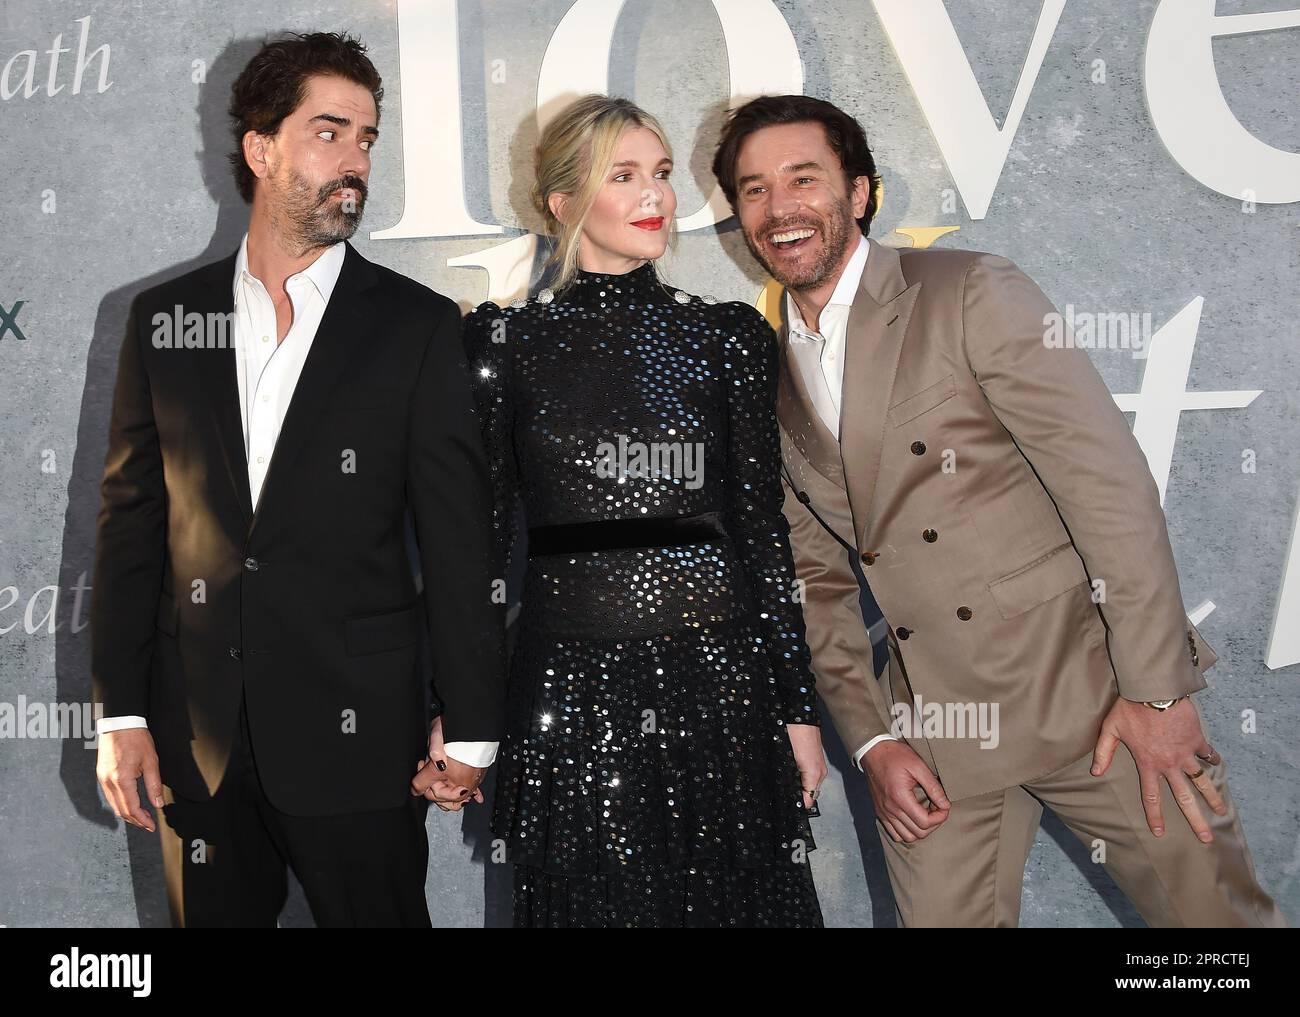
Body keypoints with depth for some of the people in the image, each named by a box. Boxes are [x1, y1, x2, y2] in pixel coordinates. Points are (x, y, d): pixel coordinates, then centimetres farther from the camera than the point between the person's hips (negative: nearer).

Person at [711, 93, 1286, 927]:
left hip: (1091, 695, -3)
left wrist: (1156, 689, -14)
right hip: (934, 739, 4)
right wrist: (871, 739, 2)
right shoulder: (769, 381, 8)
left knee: (1216, 911, 4)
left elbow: (1109, 482, -11)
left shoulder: (971, 294, -6)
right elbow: (819, 579, 11)